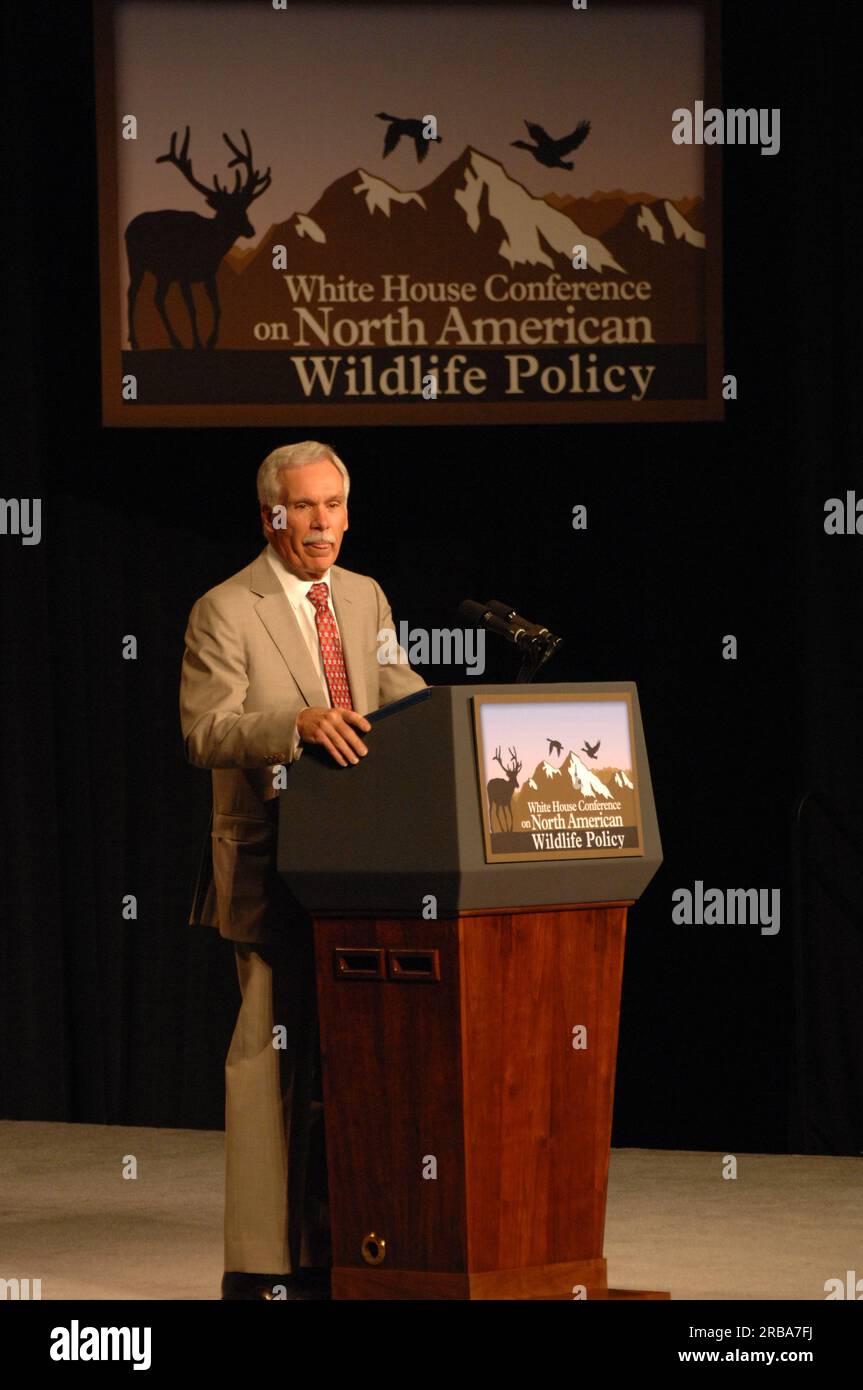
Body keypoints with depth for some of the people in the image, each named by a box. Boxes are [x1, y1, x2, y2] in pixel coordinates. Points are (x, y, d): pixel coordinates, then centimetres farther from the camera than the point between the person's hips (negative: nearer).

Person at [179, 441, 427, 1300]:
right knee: (272, 1053, -8)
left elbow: (403, 698, 12)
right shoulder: (225, 613, -7)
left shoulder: (365, 599, 13)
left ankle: (330, 1247, 16)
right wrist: (297, 725, -33)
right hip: (272, 867, -7)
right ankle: (261, 1263, -5)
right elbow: (205, 732, -16)